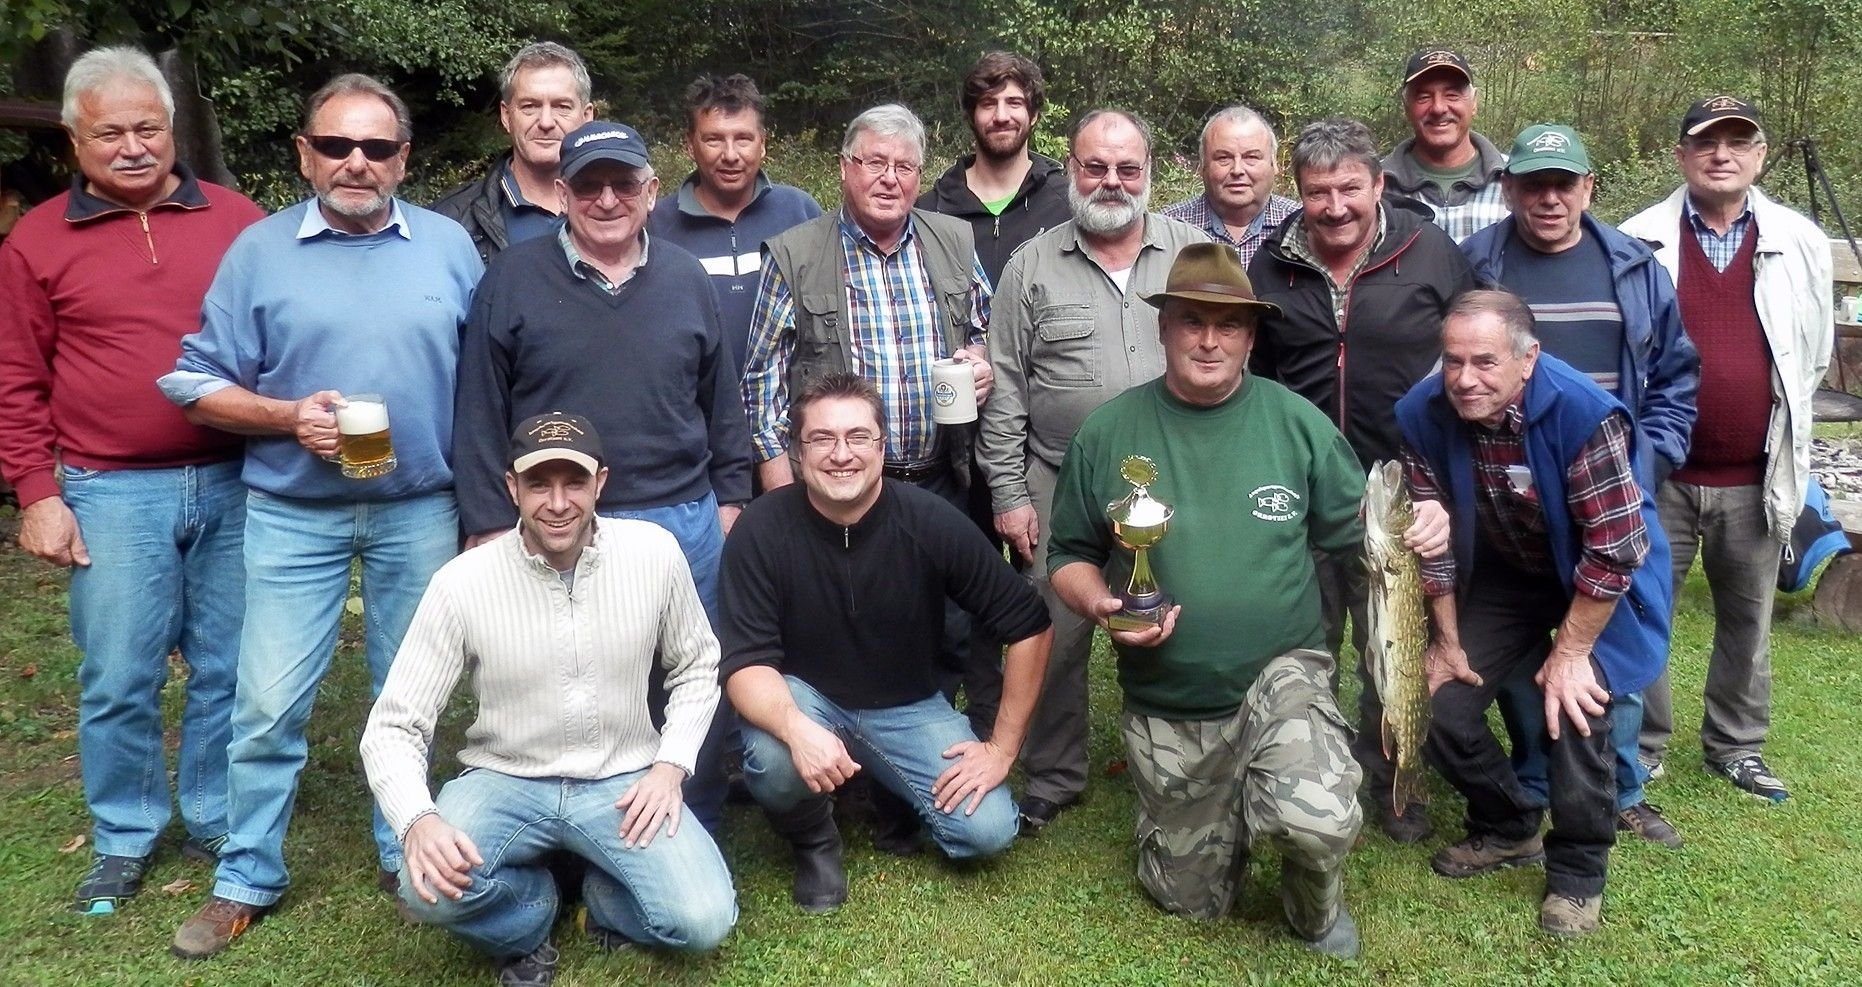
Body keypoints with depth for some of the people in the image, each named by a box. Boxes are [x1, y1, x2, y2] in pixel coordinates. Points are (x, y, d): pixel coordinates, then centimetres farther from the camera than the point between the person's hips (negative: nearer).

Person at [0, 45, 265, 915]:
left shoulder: (238, 222, 5)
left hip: (234, 483, 1)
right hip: (112, 494, -1)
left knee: (230, 671, 10)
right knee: (118, 682, 5)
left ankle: (217, 822, 27)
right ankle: (123, 839, 23)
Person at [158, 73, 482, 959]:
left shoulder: (449, 246, 3)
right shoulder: (259, 251, 0)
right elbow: (198, 386, 0)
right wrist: (287, 416, -17)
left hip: (422, 511, 1)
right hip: (293, 514, -1)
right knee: (269, 703, 2)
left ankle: (405, 853, 29)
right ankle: (247, 878, 19)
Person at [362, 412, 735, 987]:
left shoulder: (655, 553, -10)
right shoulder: (462, 583, -14)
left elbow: (697, 668, 6)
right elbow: (394, 726, -12)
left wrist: (670, 765, -9)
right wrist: (419, 820, -31)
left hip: (622, 781, 1)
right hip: (506, 781, 0)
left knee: (703, 922, -21)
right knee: (430, 888, -31)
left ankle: (603, 892, 14)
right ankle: (530, 917, 5)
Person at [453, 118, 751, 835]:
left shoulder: (686, 279, 7)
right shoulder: (513, 279, -1)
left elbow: (722, 403, 13)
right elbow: (479, 416, -1)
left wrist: (730, 498, 10)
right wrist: (490, 525, -4)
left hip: (685, 522, 3)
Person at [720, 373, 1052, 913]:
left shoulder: (932, 522, -18)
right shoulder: (762, 529, -20)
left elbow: (1030, 626, -10)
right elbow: (747, 664, -22)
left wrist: (1003, 747, -10)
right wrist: (796, 728, -44)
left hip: (907, 708, 2)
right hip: (803, 700, -1)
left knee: (989, 829, -15)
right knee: (772, 759, -35)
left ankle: (896, 790, 19)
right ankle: (812, 840, 2)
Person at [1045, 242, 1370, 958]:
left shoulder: (1297, 422, -4)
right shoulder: (1107, 433, -4)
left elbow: (1363, 532, 4)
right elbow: (1069, 555, 4)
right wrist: (1101, 607, -17)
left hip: (1280, 675, -1)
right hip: (1165, 705, 2)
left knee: (1320, 823, -31)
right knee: (1194, 900, 12)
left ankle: (1315, 908, 8)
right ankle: (1233, 807, 47)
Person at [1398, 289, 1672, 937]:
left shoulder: (1584, 413, -33)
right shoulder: (1423, 415, -19)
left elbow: (1615, 549, -26)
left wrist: (1569, 651, -20)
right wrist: (1447, 640, 0)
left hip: (1598, 582, -4)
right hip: (1503, 574, 5)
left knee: (1574, 707, -22)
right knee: (1444, 708, -3)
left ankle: (1578, 870, 5)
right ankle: (1507, 827, 26)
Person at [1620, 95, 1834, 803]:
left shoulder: (1802, 244, 3)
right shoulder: (1638, 241, -4)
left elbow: (1813, 356, 12)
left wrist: (1780, 439, 12)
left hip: (1755, 478, 2)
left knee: (1748, 618, 14)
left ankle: (1736, 745, 31)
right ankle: (1642, 747, 22)